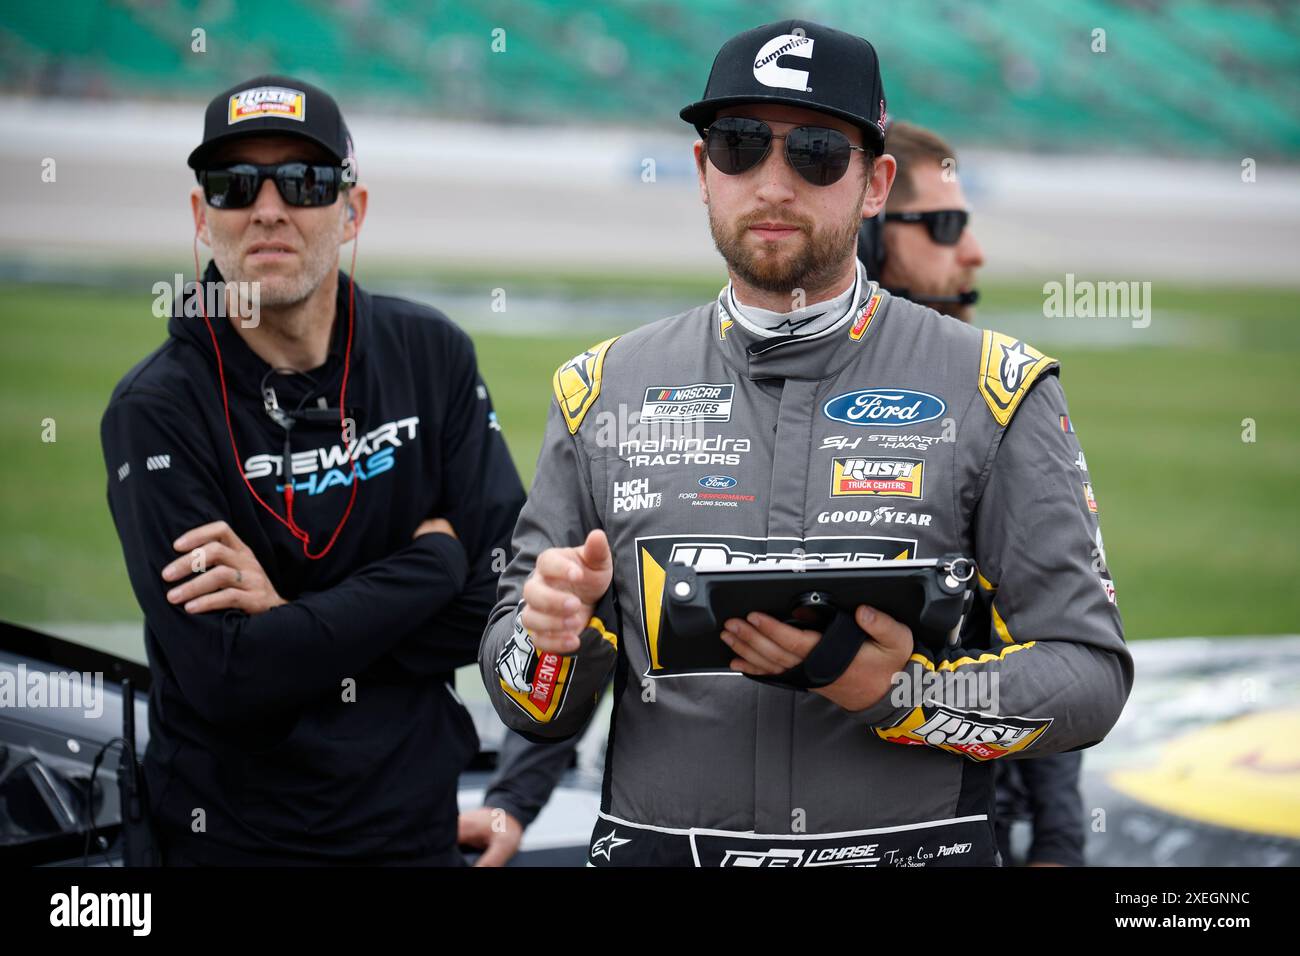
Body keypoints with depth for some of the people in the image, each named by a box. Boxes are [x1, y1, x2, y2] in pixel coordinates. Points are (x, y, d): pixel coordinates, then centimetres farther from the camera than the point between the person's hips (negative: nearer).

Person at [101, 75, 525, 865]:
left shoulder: (431, 355, -2)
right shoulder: (156, 412, -12)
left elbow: (504, 603, -8)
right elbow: (226, 679, -21)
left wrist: (292, 619, -17)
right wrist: (431, 561, -14)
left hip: (419, 824, 3)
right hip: (235, 834, -3)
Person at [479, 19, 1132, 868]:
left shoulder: (992, 389, -2)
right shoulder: (602, 392, 5)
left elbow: (1089, 677, -6)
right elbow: (533, 709, 7)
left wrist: (896, 694, -20)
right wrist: (554, 639, -15)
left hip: (916, 847, -2)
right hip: (657, 845, 2)